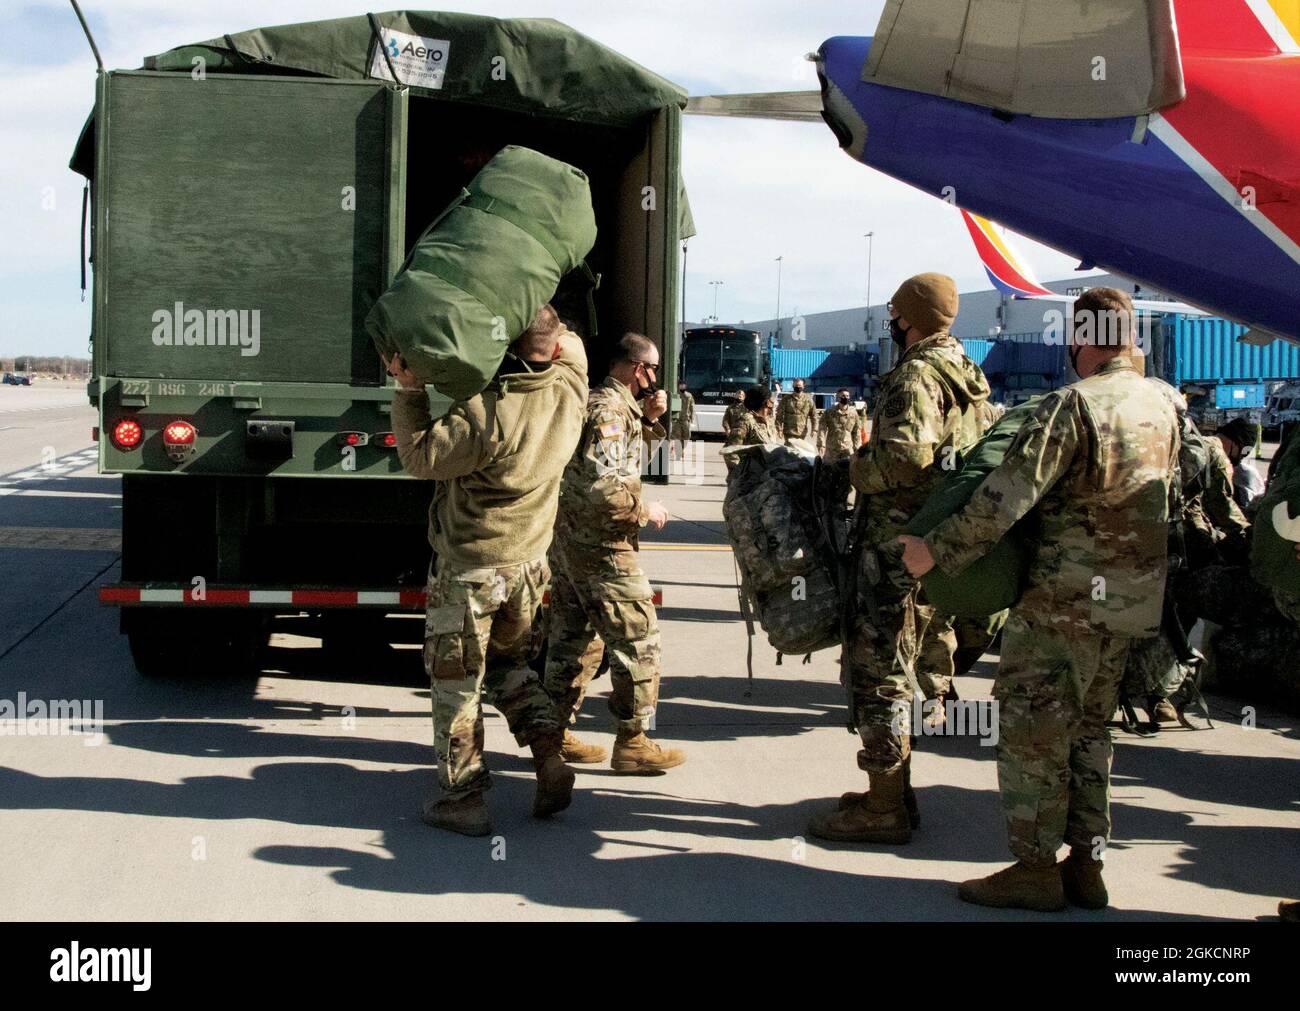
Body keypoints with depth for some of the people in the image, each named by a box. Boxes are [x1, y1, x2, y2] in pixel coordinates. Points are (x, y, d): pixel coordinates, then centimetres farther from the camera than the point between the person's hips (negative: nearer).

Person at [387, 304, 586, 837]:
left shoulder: (486, 413, -28)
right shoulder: (569, 395, -8)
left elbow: (420, 457, -17)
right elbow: (569, 345, 15)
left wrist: (409, 390, -11)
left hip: (469, 570, -6)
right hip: (528, 564, 6)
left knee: (457, 682, 8)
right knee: (507, 661, 26)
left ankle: (463, 797, 14)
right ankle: (549, 753, 10)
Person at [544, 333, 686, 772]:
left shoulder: (594, 401, 14)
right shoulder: (612, 411, -17)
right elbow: (603, 487, -27)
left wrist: (647, 418, 12)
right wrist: (646, 511, -12)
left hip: (568, 539, 10)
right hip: (601, 547, -10)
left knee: (574, 639, 16)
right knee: (637, 640, -2)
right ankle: (632, 742, 2)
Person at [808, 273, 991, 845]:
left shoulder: (916, 375, -14)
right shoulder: (966, 377, 17)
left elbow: (908, 453, -30)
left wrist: (857, 469, -11)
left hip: (898, 546, -10)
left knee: (876, 671, -5)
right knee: (893, 669, 19)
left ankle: (884, 809, 0)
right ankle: (893, 793, 27)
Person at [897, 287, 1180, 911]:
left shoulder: (1072, 405, -17)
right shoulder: (1160, 408, 8)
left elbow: (1007, 496, -23)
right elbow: (1168, 499, 20)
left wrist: (936, 550, -17)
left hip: (1065, 598, -8)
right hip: (1133, 602, 8)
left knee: (1032, 726, 1)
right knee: (1088, 728, 16)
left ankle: (1034, 869, 4)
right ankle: (1085, 865, 18)